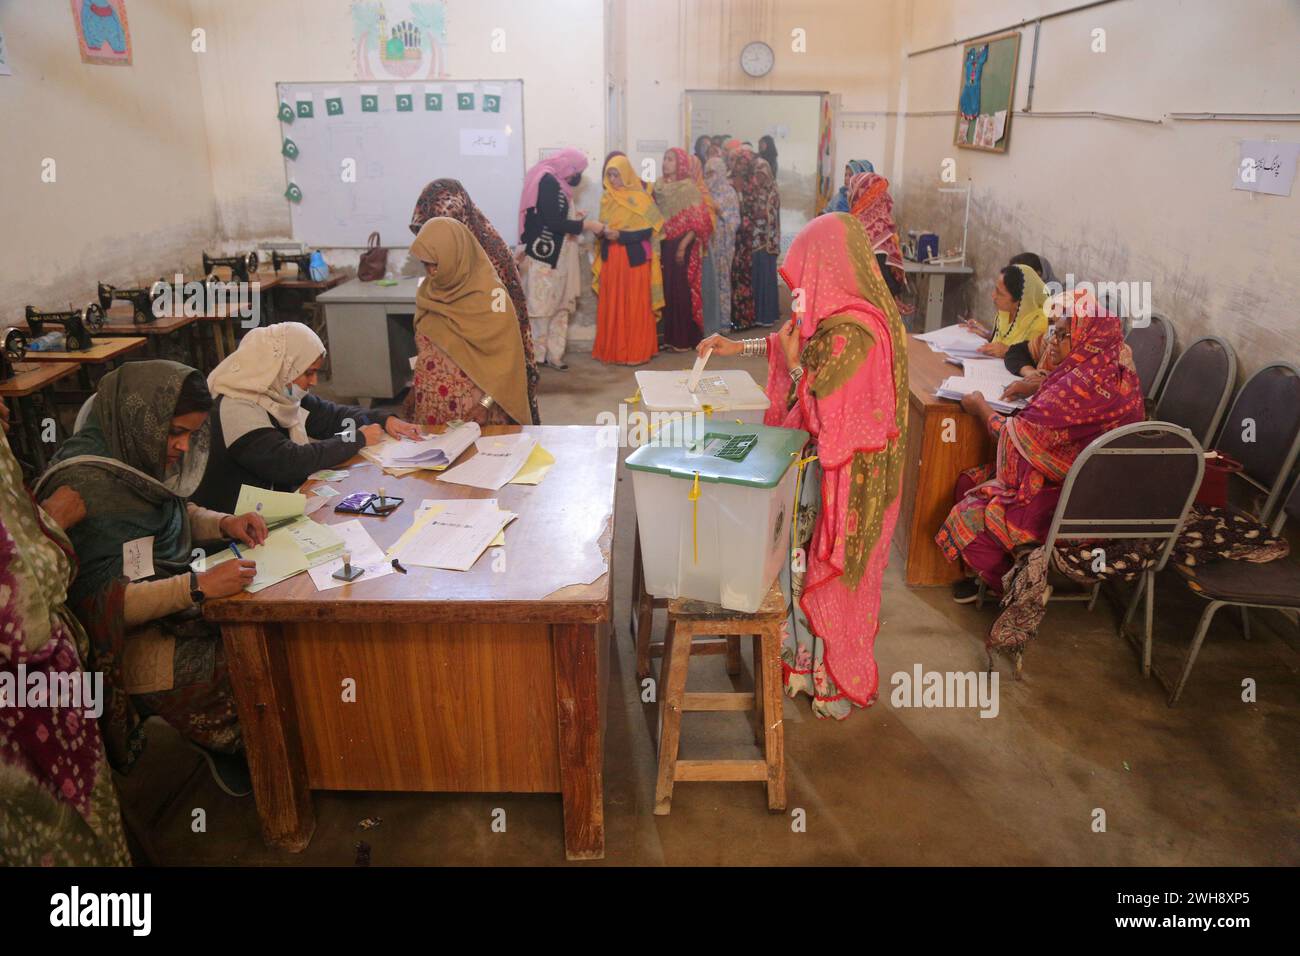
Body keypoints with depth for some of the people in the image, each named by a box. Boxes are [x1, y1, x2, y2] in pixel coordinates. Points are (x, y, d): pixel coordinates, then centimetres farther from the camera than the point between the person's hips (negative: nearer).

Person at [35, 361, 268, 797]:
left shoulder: (136, 451, 2)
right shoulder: (88, 486, -23)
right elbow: (100, 600, -24)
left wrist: (223, 523, 0)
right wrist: (199, 587, -30)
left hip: (174, 593, 9)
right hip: (126, 640, -9)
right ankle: (225, 744, 8)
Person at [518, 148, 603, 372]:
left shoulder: (554, 182, 15)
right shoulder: (547, 181, -14)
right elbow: (552, 222, -20)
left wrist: (573, 218, 10)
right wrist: (586, 225, -14)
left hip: (556, 256, 10)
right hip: (545, 256, -10)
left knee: (559, 307, 9)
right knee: (541, 307, -2)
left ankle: (553, 354, 13)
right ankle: (536, 356, 6)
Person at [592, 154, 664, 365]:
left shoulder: (640, 198, -6)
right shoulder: (606, 198, 10)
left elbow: (648, 231, -11)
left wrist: (620, 235, -21)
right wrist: (603, 232, -7)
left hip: (634, 259, -5)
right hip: (610, 259, 5)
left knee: (635, 306, -2)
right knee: (611, 306, 5)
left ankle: (636, 352, 4)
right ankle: (612, 349, 14)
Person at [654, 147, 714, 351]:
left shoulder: (688, 187, -5)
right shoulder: (659, 186, 11)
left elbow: (697, 222, -10)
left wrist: (683, 245, -18)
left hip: (681, 245, -5)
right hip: (663, 245, 5)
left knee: (680, 289, -3)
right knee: (666, 288, 6)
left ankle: (684, 339, 4)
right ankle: (669, 335, 15)